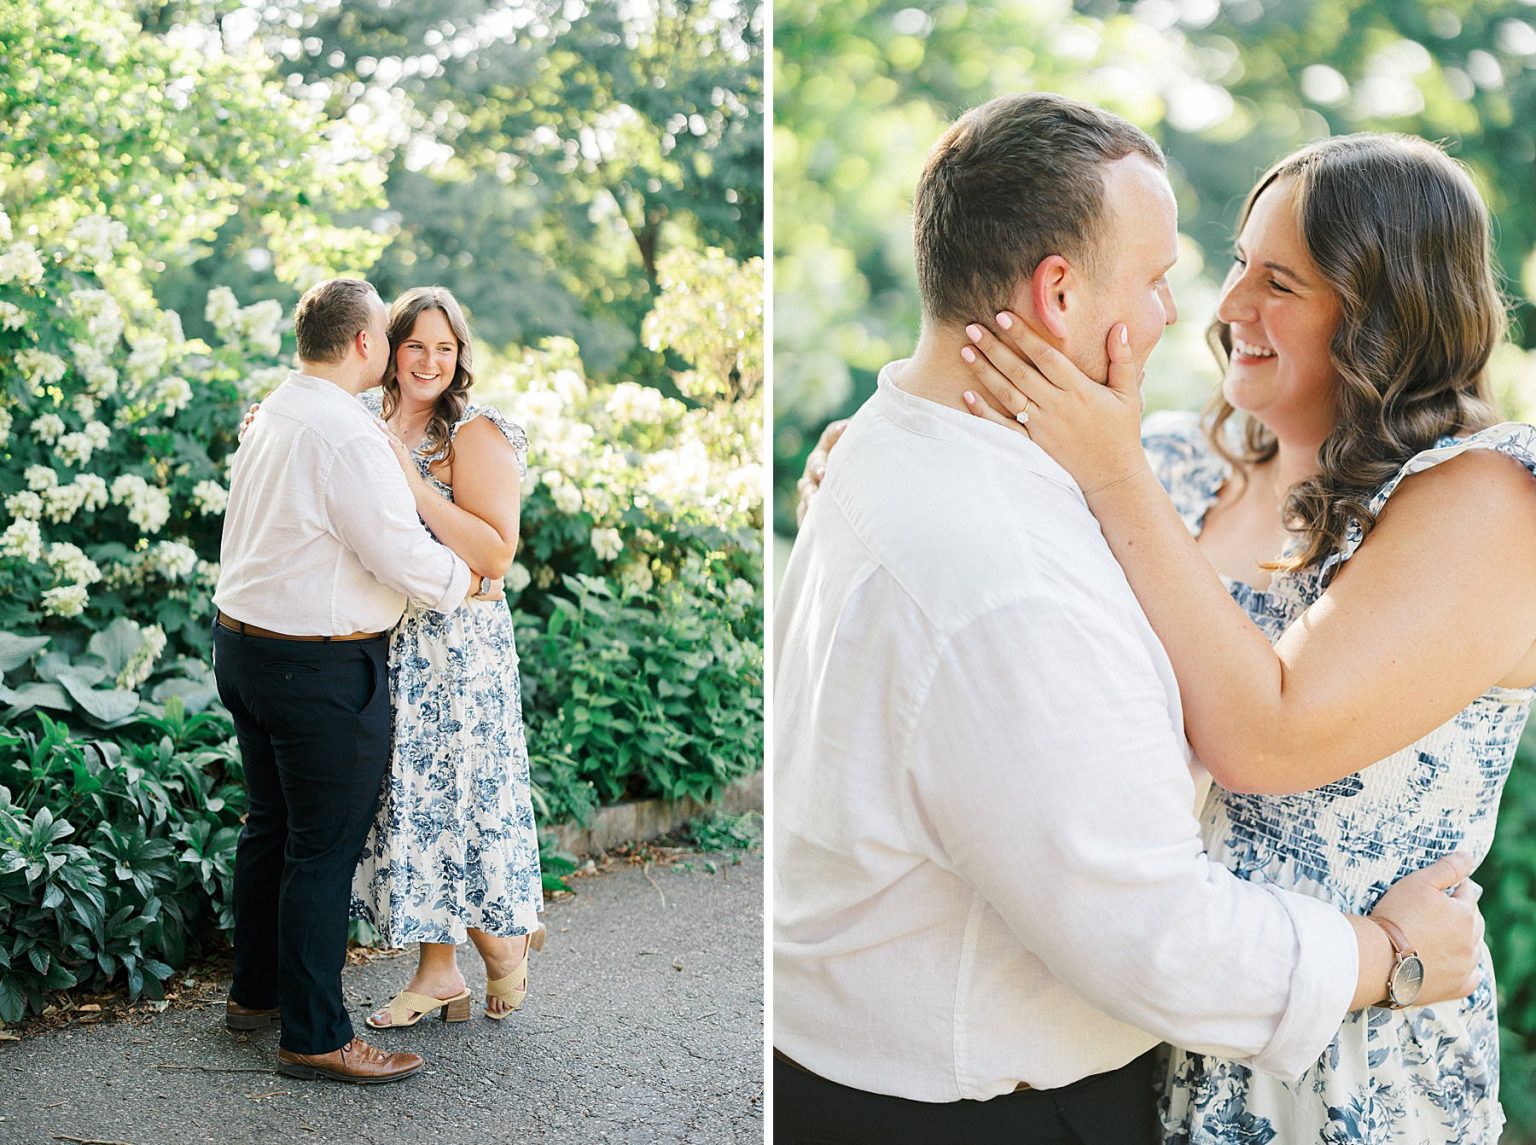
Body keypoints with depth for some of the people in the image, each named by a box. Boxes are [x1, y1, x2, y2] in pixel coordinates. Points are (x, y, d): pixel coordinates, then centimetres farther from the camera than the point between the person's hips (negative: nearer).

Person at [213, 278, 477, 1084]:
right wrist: (461, 580, -1)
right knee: (325, 847, -2)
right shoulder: (346, 435, -20)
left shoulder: (272, 415, 9)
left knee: (270, 825, 20)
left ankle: (254, 992, 34)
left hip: (243, 644, 10)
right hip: (319, 669, -10)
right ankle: (314, 1037, 6)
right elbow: (400, 554, -20)